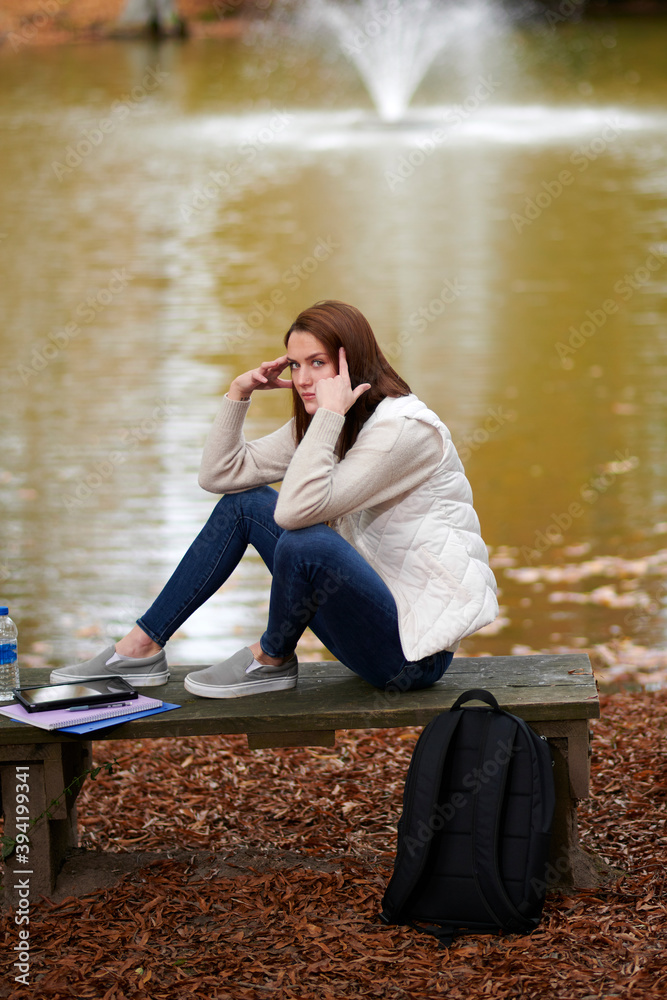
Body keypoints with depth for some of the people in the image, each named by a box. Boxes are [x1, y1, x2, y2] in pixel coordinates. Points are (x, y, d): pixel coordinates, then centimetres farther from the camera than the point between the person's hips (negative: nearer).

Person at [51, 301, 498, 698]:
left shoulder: (404, 428, -19)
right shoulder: (316, 422, 8)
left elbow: (297, 509, -30)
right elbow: (220, 474, 9)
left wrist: (330, 413, -27)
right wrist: (239, 393, 1)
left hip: (418, 645, -9)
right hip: (371, 609, 9)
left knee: (307, 540, -33)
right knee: (245, 502, 6)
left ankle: (272, 660, -2)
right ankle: (143, 647, 8)